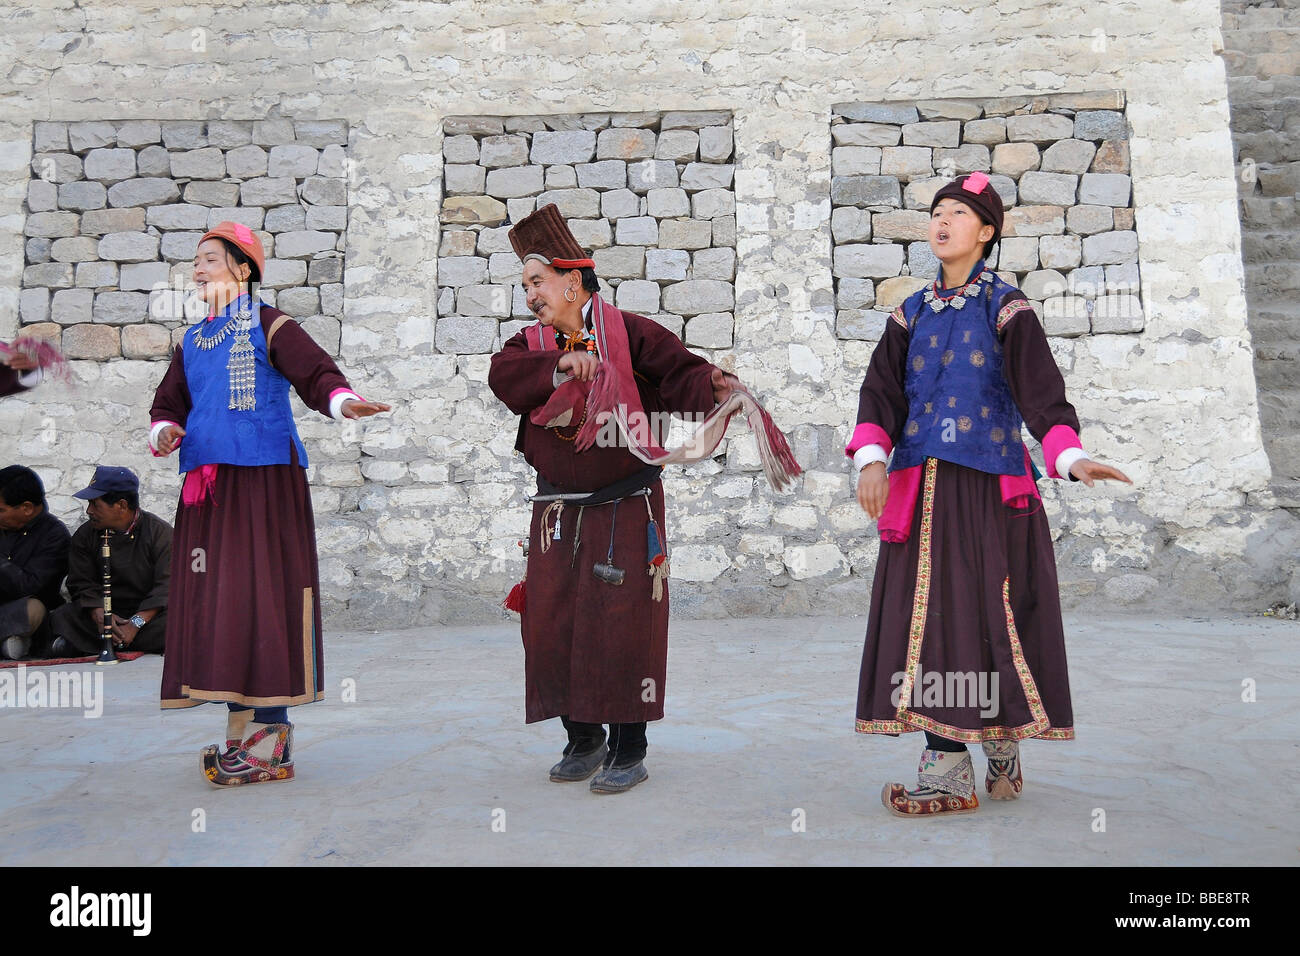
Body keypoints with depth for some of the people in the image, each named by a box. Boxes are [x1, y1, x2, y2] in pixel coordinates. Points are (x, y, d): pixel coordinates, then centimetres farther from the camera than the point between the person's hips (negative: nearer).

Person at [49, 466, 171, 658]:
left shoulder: (161, 532, -7)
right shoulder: (85, 534, 6)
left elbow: (167, 585, -13)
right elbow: (81, 583, 1)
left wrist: (136, 623, -24)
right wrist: (100, 615, -19)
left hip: (149, 612, -3)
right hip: (106, 611, 3)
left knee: (171, 620, -36)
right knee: (61, 617, -22)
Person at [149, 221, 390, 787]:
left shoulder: (269, 328, 1)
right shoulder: (193, 341, 21)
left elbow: (316, 373, -12)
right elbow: (170, 401, 21)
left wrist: (341, 401, -32)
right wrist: (165, 431, -1)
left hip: (263, 478, -7)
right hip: (208, 485, 7)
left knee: (263, 592, -9)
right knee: (217, 596, 4)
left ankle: (270, 744, -5)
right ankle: (242, 733, 13)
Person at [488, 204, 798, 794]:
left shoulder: (629, 334, -2)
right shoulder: (533, 345, 11)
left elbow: (681, 375, -11)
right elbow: (503, 378, -9)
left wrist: (716, 389, -32)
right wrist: (561, 365, -24)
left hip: (625, 511, -5)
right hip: (558, 513, 5)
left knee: (622, 624, -3)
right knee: (552, 624, 6)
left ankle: (628, 751, 12)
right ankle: (583, 740, 24)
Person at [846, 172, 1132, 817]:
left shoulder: (1006, 308, 3)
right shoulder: (912, 313, 15)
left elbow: (1040, 389, -7)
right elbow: (881, 390, 5)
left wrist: (1071, 457, -24)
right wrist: (871, 458, -12)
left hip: (987, 483, -4)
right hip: (921, 487, 4)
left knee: (974, 611, -5)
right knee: (926, 612, 1)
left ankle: (947, 771, 3)